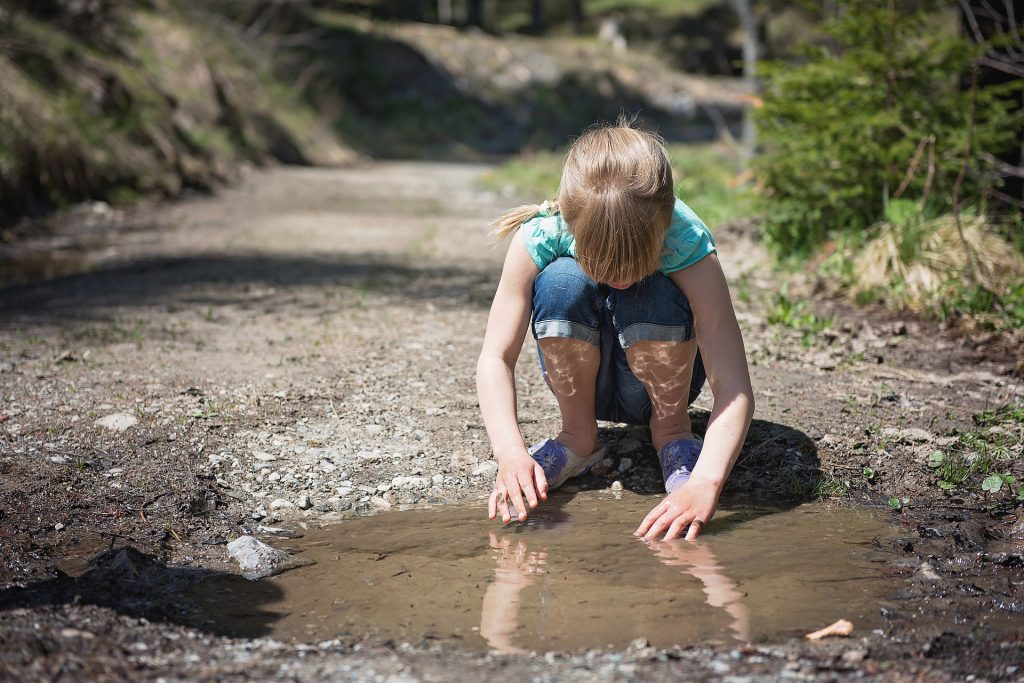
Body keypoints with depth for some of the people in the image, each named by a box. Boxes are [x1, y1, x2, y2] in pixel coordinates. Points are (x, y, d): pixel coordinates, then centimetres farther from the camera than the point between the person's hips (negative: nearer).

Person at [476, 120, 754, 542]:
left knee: (655, 295, -34)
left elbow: (734, 387, -37)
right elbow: (495, 357, -27)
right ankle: (578, 435, -9)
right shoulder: (542, 235, -29)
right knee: (561, 282, -31)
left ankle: (673, 429, -6)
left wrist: (705, 483, -53)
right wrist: (510, 452, -44)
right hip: (584, 377, 1)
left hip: (658, 376, -1)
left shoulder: (687, 242, -32)